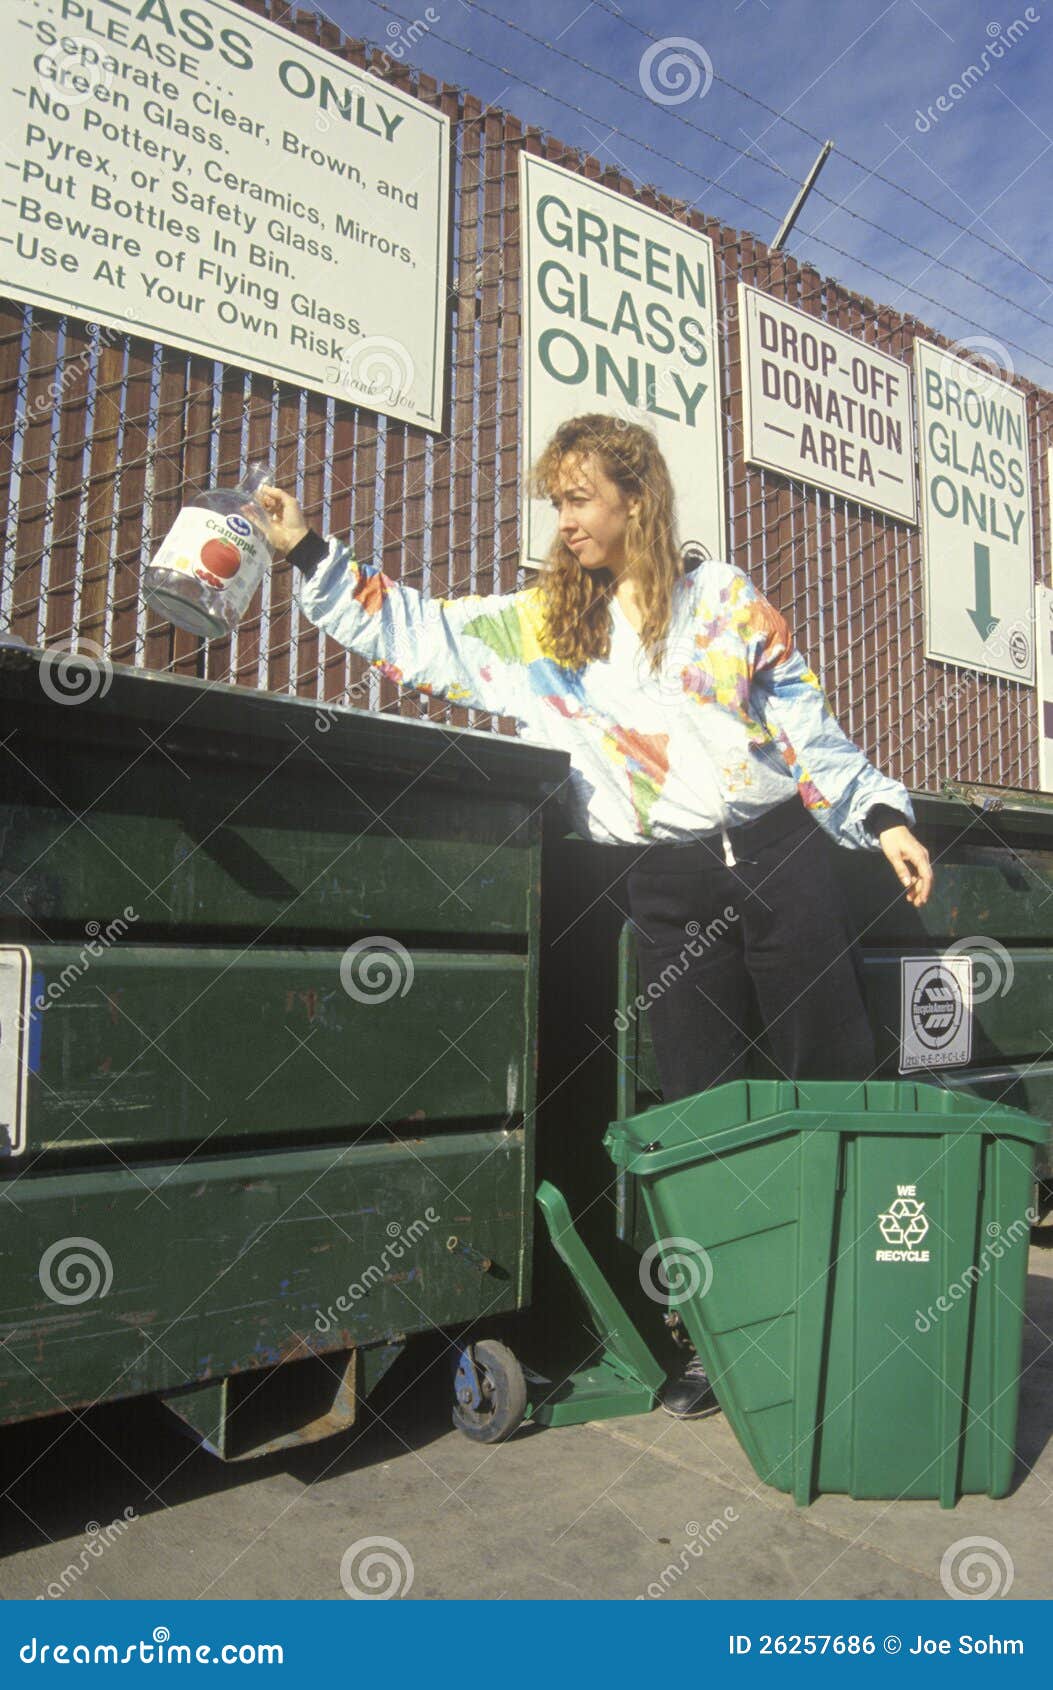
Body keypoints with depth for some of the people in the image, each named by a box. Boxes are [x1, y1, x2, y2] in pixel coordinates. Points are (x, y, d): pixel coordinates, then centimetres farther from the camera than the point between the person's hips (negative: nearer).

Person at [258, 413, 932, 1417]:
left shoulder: (724, 598, 5)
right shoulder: (538, 623, 9)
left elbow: (809, 727, 5)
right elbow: (410, 633, 10)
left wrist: (882, 817, 1)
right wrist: (309, 555, 3)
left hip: (778, 854, -1)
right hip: (669, 887, 2)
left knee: (837, 1083, 3)